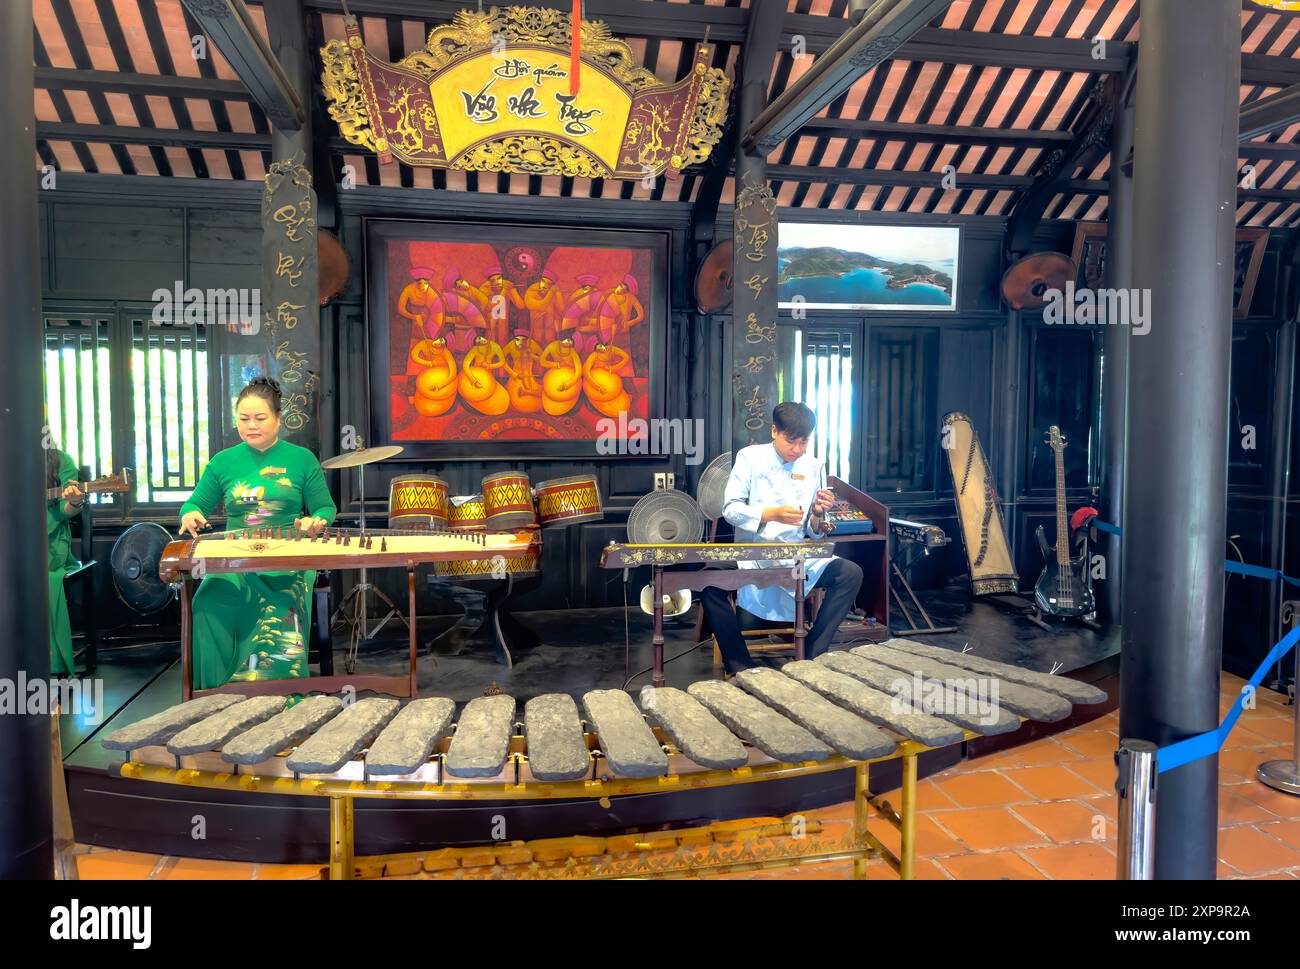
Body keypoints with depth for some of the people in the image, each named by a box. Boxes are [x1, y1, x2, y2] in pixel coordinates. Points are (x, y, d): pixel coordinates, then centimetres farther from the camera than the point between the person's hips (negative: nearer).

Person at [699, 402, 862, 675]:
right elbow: (730, 509, -10)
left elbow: (814, 533, 8)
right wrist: (770, 514, -26)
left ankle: (811, 659, -13)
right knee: (710, 581, -31)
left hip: (798, 557, 3)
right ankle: (740, 668, -17)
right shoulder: (750, 457, -1)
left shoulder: (813, 467, 7)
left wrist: (818, 514, -16)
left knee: (851, 573, -19)